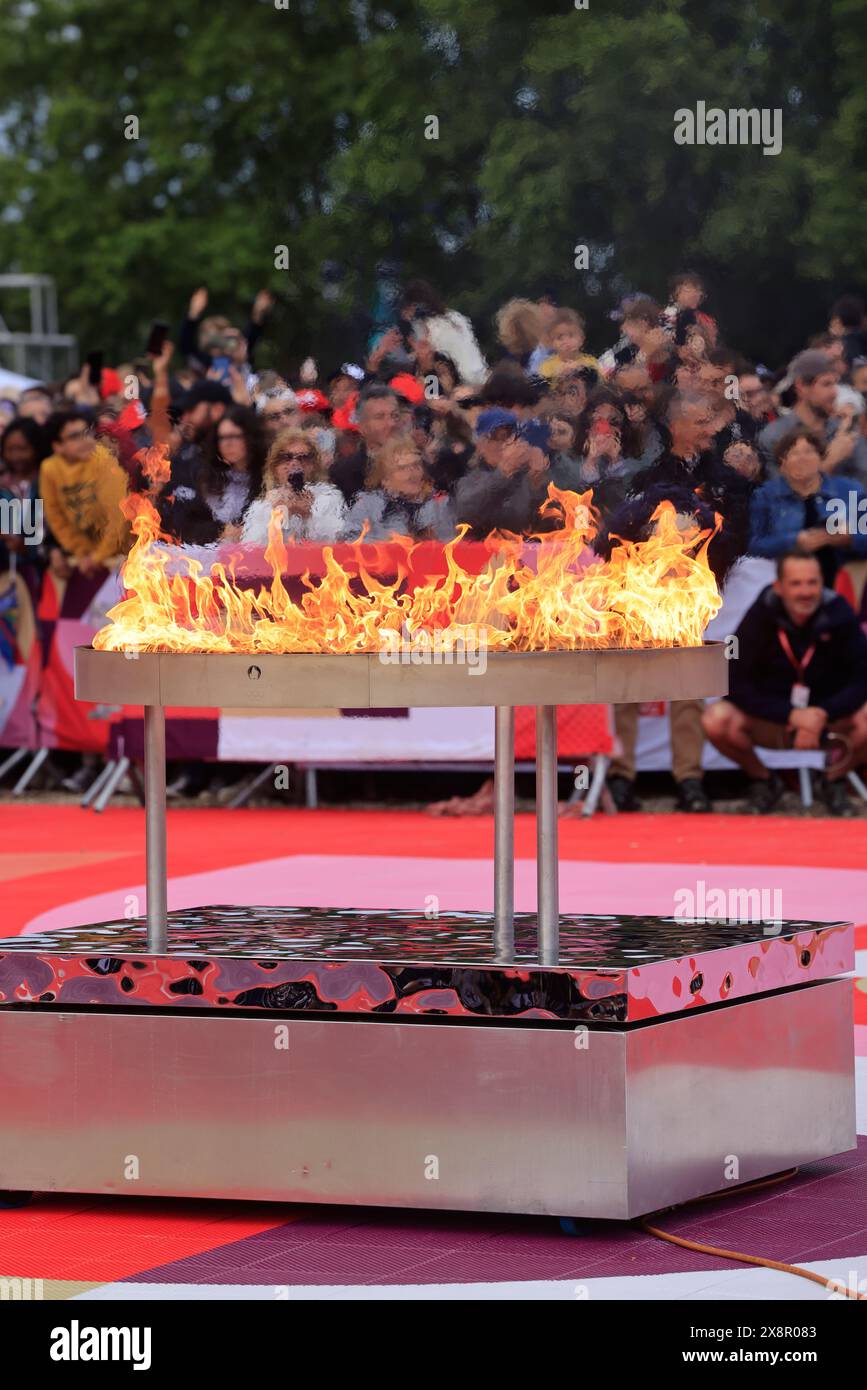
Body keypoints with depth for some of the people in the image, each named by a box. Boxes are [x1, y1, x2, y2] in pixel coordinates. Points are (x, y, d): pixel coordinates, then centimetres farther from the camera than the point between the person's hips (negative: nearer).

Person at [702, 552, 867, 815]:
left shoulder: (838, 614, -14)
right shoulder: (760, 617, -16)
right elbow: (736, 683, -17)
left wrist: (822, 715, -29)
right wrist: (790, 715, -27)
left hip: (829, 720, 0)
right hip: (769, 722, 0)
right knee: (717, 720, -29)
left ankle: (834, 779, 2)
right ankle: (762, 780, 2)